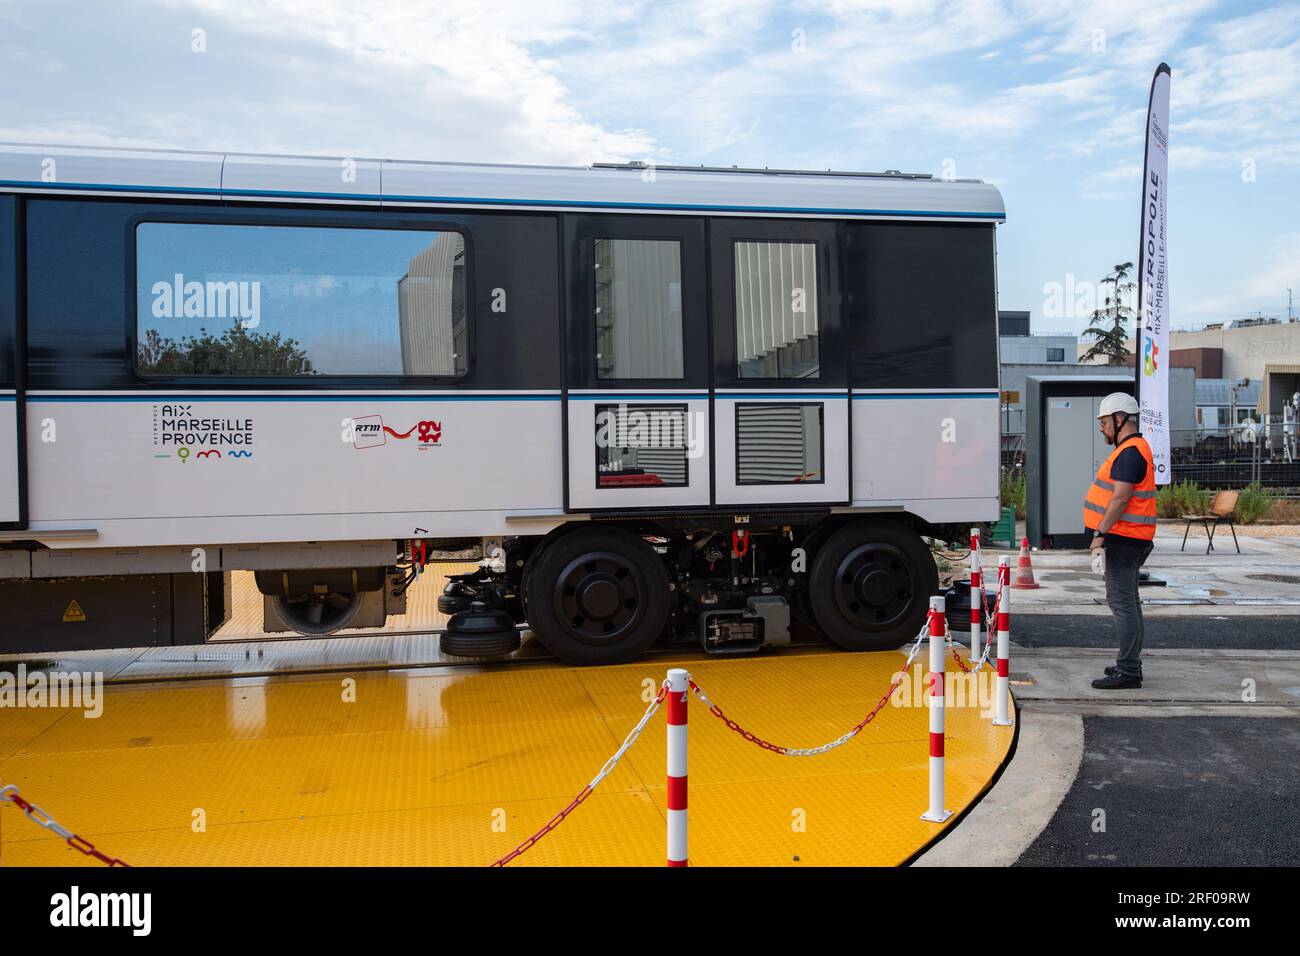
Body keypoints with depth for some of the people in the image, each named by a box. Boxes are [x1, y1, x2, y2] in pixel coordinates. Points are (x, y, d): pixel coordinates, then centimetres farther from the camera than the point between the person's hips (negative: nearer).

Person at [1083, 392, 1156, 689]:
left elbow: (1120, 498, -24)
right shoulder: (1134, 448, 18)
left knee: (1122, 602, -9)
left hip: (1124, 540, -11)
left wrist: (1100, 533, -23)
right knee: (1127, 601, 17)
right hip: (1129, 540, 11)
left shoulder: (1129, 452, -17)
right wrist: (1105, 533, 20)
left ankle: (1128, 671, -7)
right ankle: (1130, 664, 26)